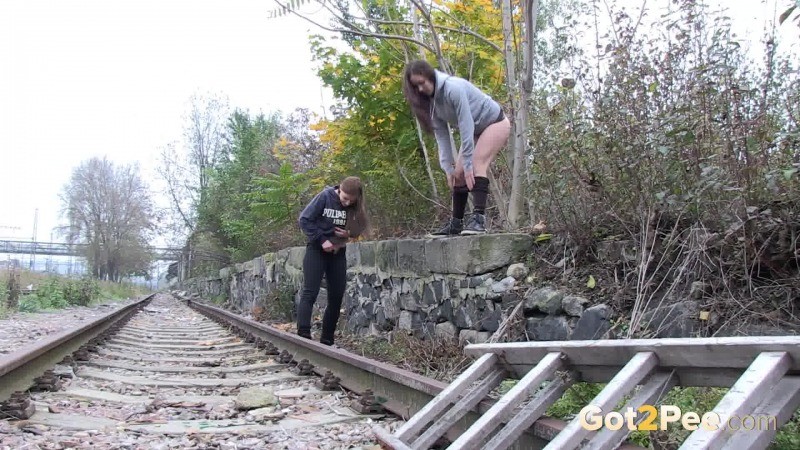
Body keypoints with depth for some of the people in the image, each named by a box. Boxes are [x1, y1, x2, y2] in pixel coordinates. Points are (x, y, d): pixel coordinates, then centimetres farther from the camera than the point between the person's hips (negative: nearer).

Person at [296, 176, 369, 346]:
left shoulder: (356, 207, -4)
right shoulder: (325, 197, -14)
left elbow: (358, 229, 7)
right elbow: (304, 220, -13)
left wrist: (349, 233, -16)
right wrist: (322, 240, -19)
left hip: (338, 253, 4)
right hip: (317, 250, -4)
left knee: (336, 297, 2)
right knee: (310, 293, -12)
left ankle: (327, 341, 10)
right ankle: (303, 335, -18)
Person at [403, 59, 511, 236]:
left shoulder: (453, 88, -30)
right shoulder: (431, 102, -4)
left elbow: (466, 126, -31)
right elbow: (441, 136, -4)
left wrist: (468, 164, -30)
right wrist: (448, 167, -11)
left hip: (495, 122, -8)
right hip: (475, 131, 8)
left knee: (477, 164, -27)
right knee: (459, 173, 0)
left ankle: (479, 218, -33)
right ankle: (456, 223, 5)